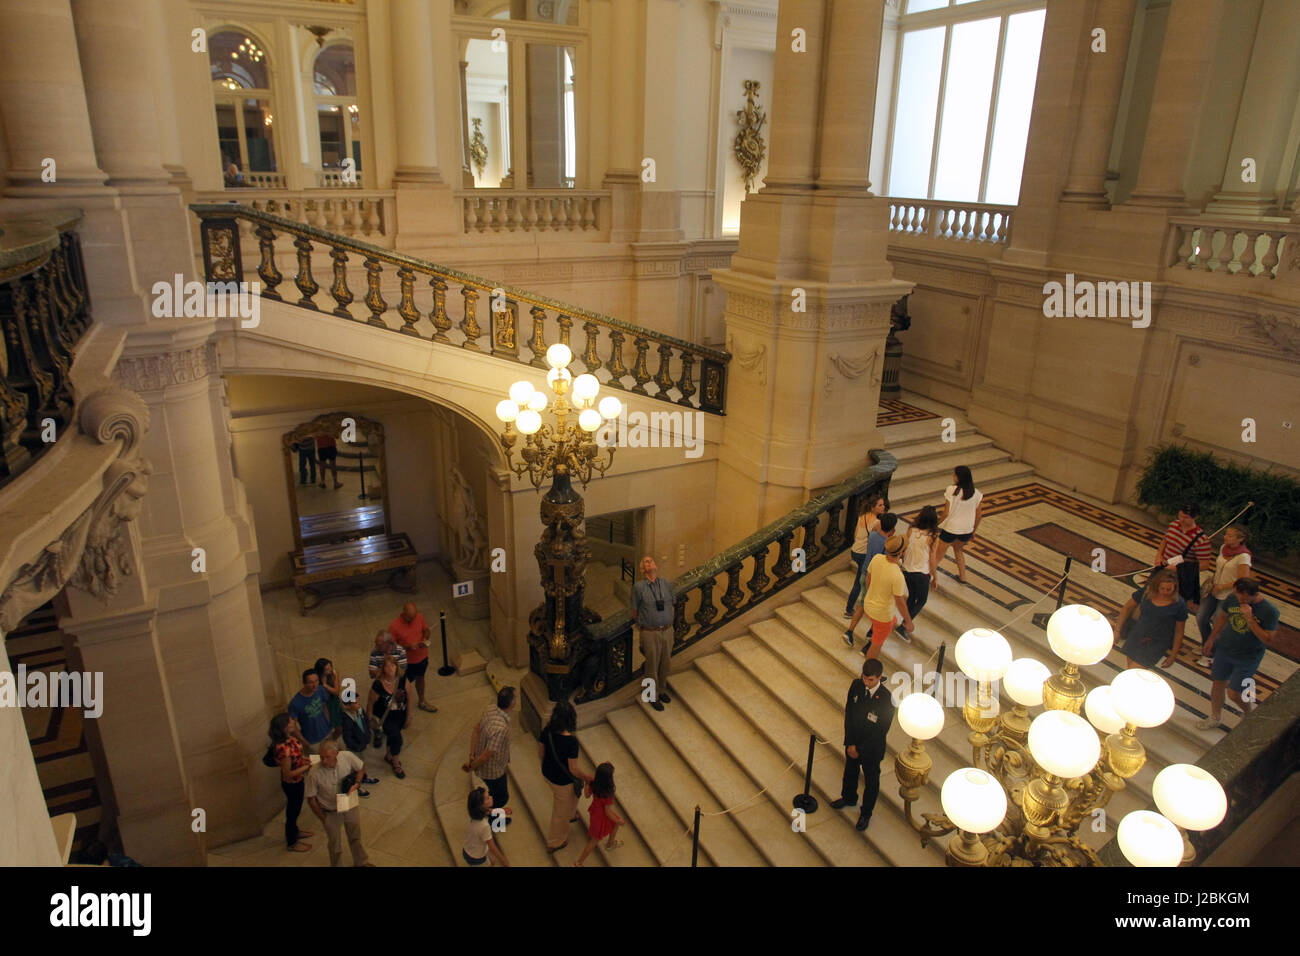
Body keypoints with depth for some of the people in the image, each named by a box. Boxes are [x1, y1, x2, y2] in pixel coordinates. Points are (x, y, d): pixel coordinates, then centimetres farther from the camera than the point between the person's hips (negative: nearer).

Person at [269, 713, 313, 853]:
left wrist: (303, 758, -6)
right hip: (292, 784, -8)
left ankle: (294, 831, 54)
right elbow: (288, 773, -29)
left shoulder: (290, 738, -11)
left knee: (295, 808, 30)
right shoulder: (284, 748, -37)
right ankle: (292, 843, 38)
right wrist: (308, 766, -23)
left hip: (298, 780, 8)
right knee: (293, 810, 15)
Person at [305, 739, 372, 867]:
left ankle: (361, 862, 51)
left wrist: (356, 784, -18)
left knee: (356, 837, 25)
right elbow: (311, 799, -15)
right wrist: (323, 819, -9)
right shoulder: (315, 774, -30)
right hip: (331, 813, -3)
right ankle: (335, 864, 49)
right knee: (335, 844, 18)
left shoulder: (348, 757, -25)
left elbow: (361, 768, -2)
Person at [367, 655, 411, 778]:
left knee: (393, 737, 22)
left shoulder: (402, 679, -17)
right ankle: (396, 764, 11)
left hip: (400, 716, 4)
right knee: (397, 738, -14)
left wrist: (408, 717, 1)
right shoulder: (378, 685, -26)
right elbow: (370, 703, -10)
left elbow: (408, 698, -4)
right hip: (384, 717, -4)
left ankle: (388, 755, 53)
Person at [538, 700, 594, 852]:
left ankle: (570, 815, 62)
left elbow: (541, 753, -2)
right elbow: (574, 770, -26)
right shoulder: (571, 741, -35)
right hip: (562, 781, -6)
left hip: (547, 773, 6)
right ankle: (554, 843, 43)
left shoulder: (547, 731, -18)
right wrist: (587, 777, -6)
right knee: (561, 811, 21)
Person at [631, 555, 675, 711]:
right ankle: (653, 696, 29)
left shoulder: (667, 584, -1)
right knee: (652, 666, 9)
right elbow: (634, 612, 1)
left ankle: (662, 690, 41)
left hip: (667, 631, 4)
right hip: (650, 633, -4)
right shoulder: (638, 587, -12)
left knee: (666, 664, 17)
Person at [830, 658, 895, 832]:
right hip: (853, 742, 4)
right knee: (850, 772, 28)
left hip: (872, 748, -4)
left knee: (871, 781, 20)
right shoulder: (856, 685, -17)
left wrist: (860, 749, -16)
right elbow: (849, 714, -9)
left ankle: (866, 813, 44)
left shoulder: (887, 700, -30)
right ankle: (849, 798, 57)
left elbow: (881, 731, -22)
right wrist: (850, 743, -12)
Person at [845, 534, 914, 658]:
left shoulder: (877, 558, -18)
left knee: (892, 624, 34)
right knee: (877, 644, 17)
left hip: (868, 606, 7)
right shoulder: (898, 577, -37)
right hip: (883, 615, -7)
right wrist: (909, 622, -8)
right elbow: (900, 603, -25)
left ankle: (867, 648, 47)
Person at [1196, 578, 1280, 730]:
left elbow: (1268, 640, -24)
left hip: (1247, 658, -4)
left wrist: (1250, 619, -32)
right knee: (1217, 684, 15)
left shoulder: (1269, 611, -22)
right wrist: (1211, 639, 16)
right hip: (1224, 649, 4)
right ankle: (1214, 718, 35)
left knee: (1234, 694, -1)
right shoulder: (1232, 598, -10)